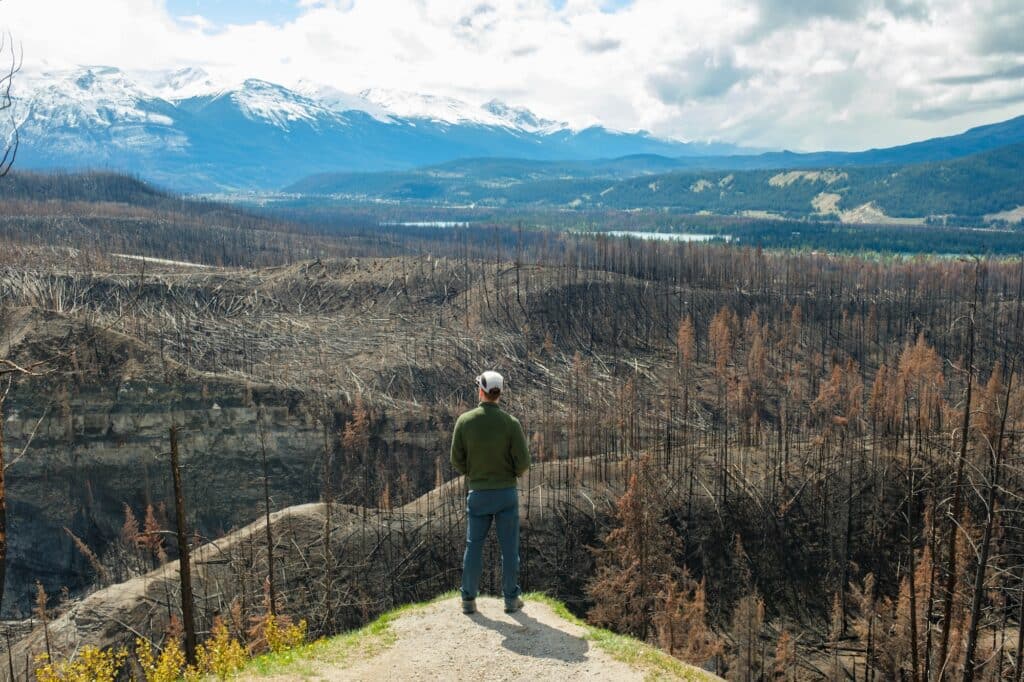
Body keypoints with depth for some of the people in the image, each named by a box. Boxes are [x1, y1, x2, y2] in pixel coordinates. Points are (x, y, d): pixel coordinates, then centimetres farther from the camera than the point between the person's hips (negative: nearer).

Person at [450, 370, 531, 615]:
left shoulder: (464, 420, -8)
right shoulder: (511, 423, -12)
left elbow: (457, 459, -3)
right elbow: (523, 462, -12)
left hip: (478, 493, 1)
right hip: (506, 493, -1)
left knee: (474, 546, 12)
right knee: (509, 546, 10)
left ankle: (469, 599, 18)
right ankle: (511, 598, 17)